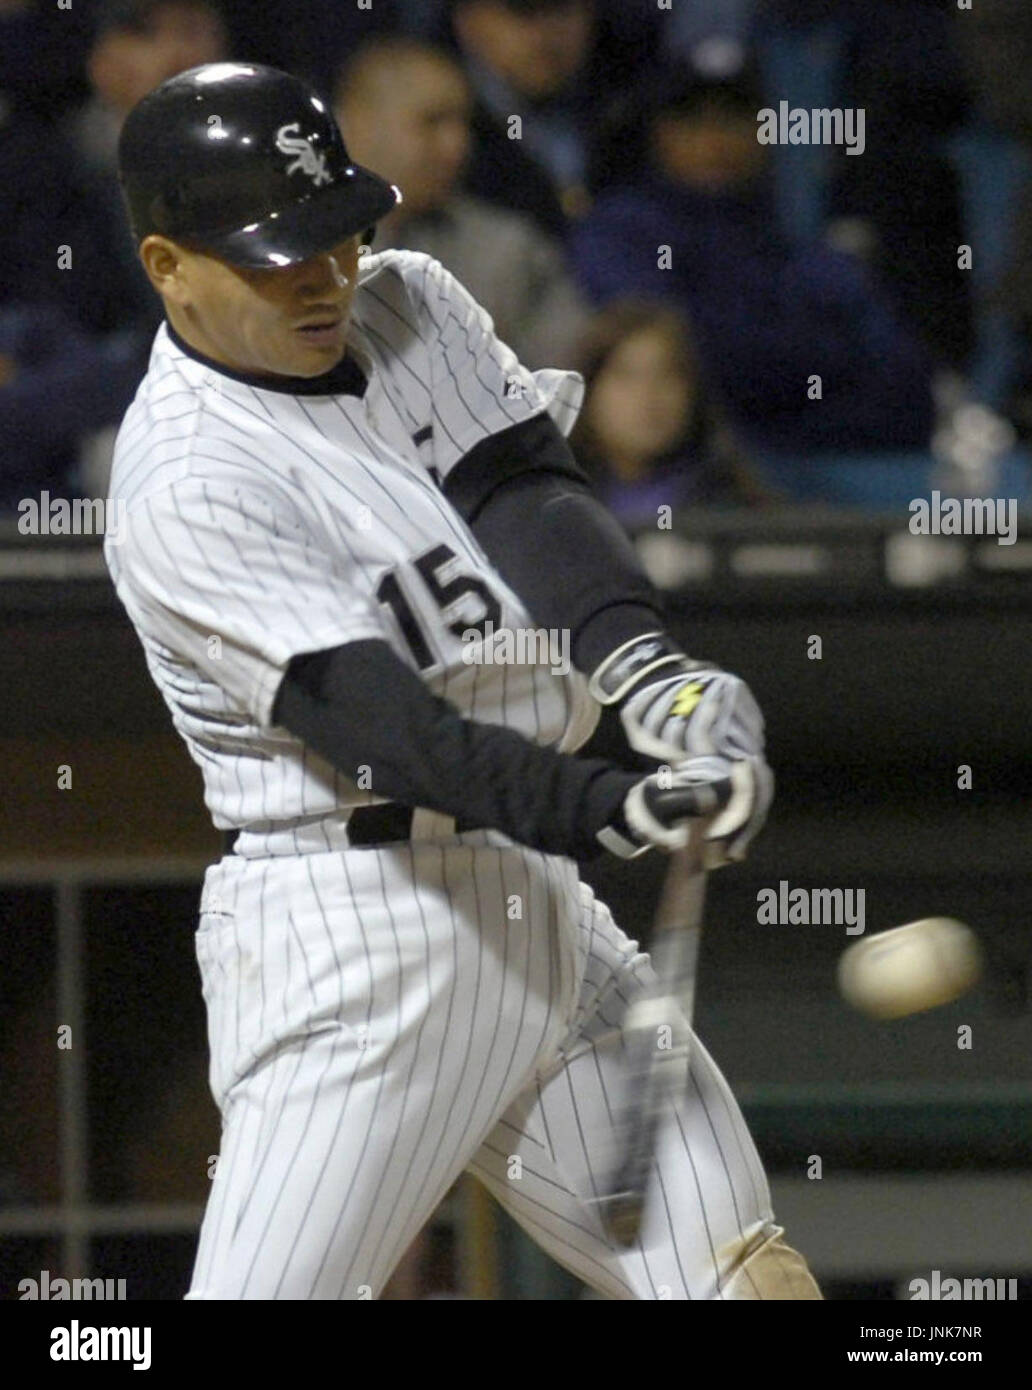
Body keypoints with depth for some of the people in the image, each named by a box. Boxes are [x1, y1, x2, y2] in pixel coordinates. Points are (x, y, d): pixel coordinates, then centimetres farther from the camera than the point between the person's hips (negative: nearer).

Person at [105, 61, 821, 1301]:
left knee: (737, 1274, 6)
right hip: (353, 936, -8)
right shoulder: (188, 485, -15)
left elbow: (525, 494, -6)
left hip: (537, 909, 8)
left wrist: (643, 663, -27)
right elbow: (369, 718, -25)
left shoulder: (409, 307, 8)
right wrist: (605, 811, -39)